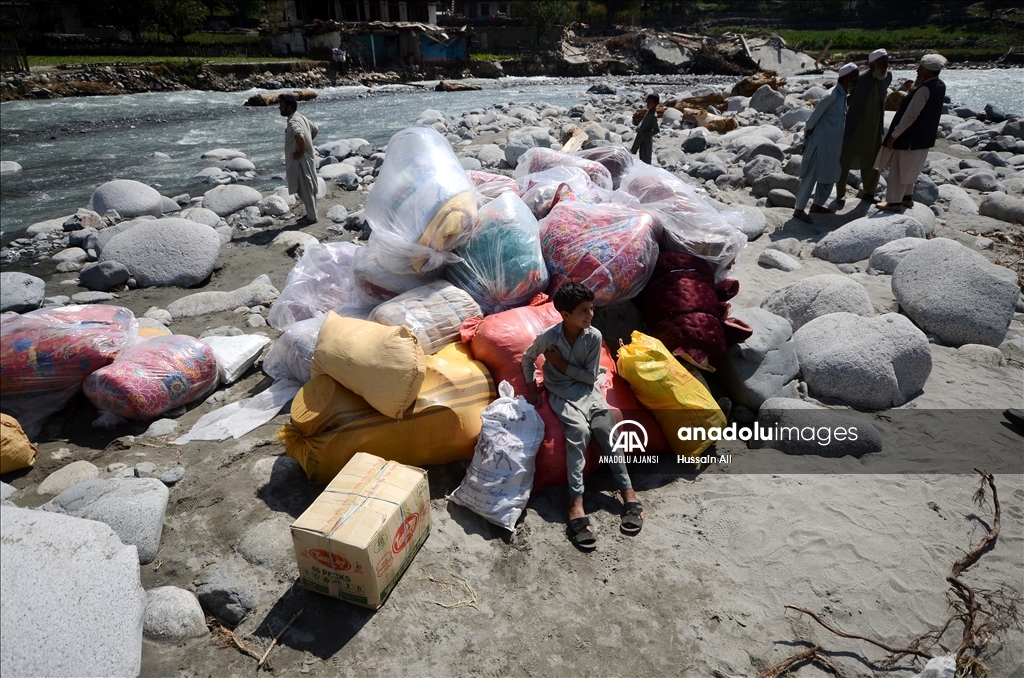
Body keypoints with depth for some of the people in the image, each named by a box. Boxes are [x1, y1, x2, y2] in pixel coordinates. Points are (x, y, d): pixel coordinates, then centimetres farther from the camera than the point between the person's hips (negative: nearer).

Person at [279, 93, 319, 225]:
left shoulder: (293, 122, -22)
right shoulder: (300, 117, 8)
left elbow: (299, 136, -43)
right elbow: (314, 130, 23)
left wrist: (301, 152, -27)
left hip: (300, 161, -10)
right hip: (307, 159, 10)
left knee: (305, 190, 1)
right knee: (308, 189, 19)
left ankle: (312, 217, 11)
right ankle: (312, 213, 30)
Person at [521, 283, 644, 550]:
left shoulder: (594, 336, -10)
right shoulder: (548, 337, -13)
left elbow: (591, 377, -5)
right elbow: (527, 359, 7)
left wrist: (562, 365, -11)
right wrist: (531, 387, -1)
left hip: (586, 390, 2)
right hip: (561, 393, -2)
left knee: (606, 427, -24)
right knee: (578, 430, -28)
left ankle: (628, 493, -18)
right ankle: (576, 504, -33)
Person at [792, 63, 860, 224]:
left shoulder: (843, 95, 9)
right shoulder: (831, 96, -19)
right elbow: (812, 119, -15)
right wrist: (806, 140, -9)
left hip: (834, 146, 9)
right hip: (820, 144, -9)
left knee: (829, 177, 15)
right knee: (810, 177, -5)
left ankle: (817, 204, 26)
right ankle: (798, 210, -1)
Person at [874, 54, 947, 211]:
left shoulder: (924, 90, -24)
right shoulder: (940, 86, 4)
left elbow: (910, 115, -25)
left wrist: (894, 135, -21)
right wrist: (918, 82, 7)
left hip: (910, 137, -9)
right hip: (925, 138, 9)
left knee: (898, 169, 1)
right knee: (910, 168, 22)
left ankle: (894, 202, 7)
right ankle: (907, 197, 32)